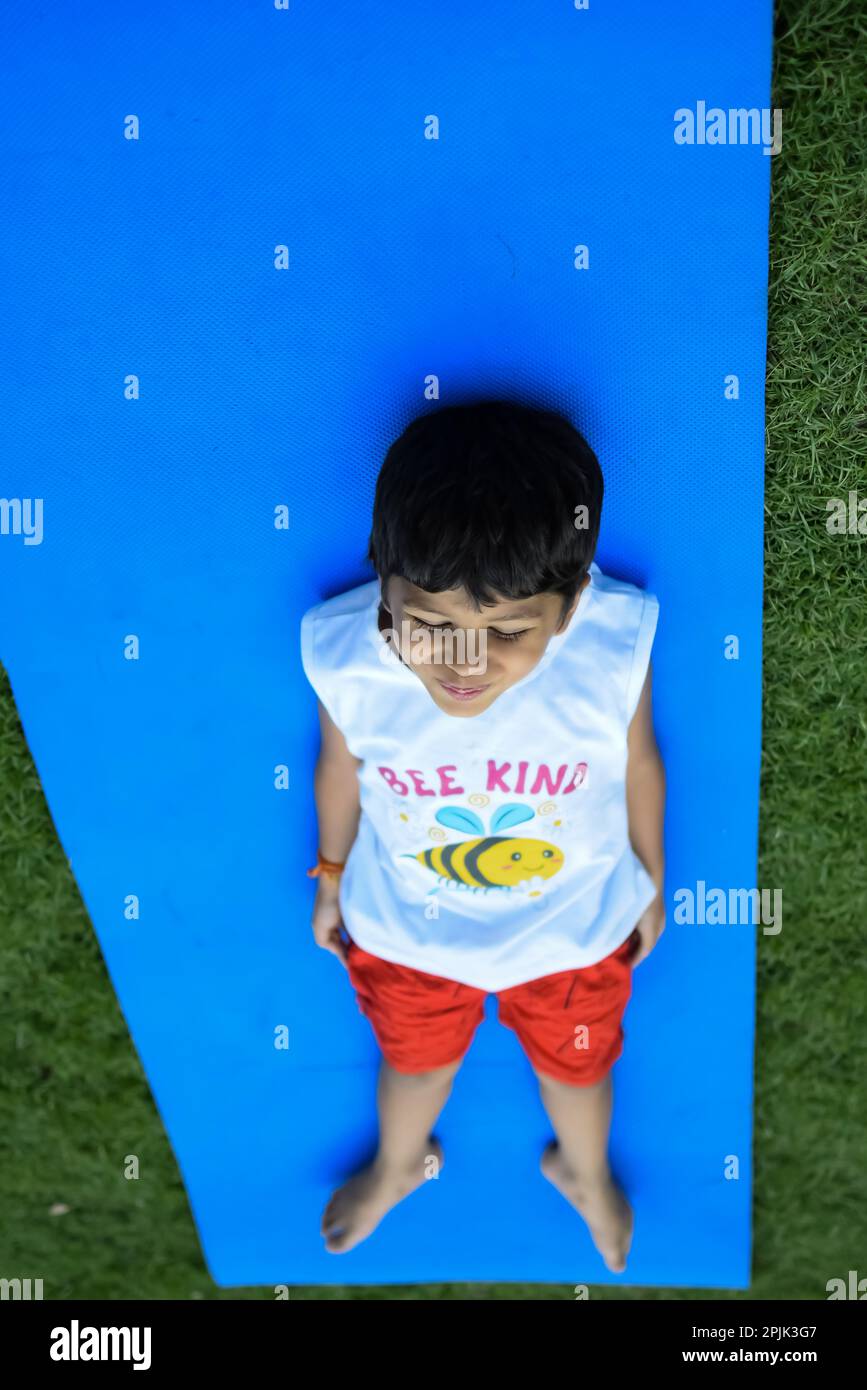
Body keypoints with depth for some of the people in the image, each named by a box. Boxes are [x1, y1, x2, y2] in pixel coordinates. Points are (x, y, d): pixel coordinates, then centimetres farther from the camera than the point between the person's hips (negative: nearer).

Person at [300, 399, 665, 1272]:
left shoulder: (615, 647, -33)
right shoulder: (345, 656, -33)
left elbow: (636, 764, -11)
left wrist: (649, 882, 5)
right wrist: (332, 876, 7)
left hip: (575, 930, 0)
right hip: (406, 931, 0)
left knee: (576, 1069, 30)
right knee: (415, 1063, 31)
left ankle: (582, 1172, 67)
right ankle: (399, 1166, 68)